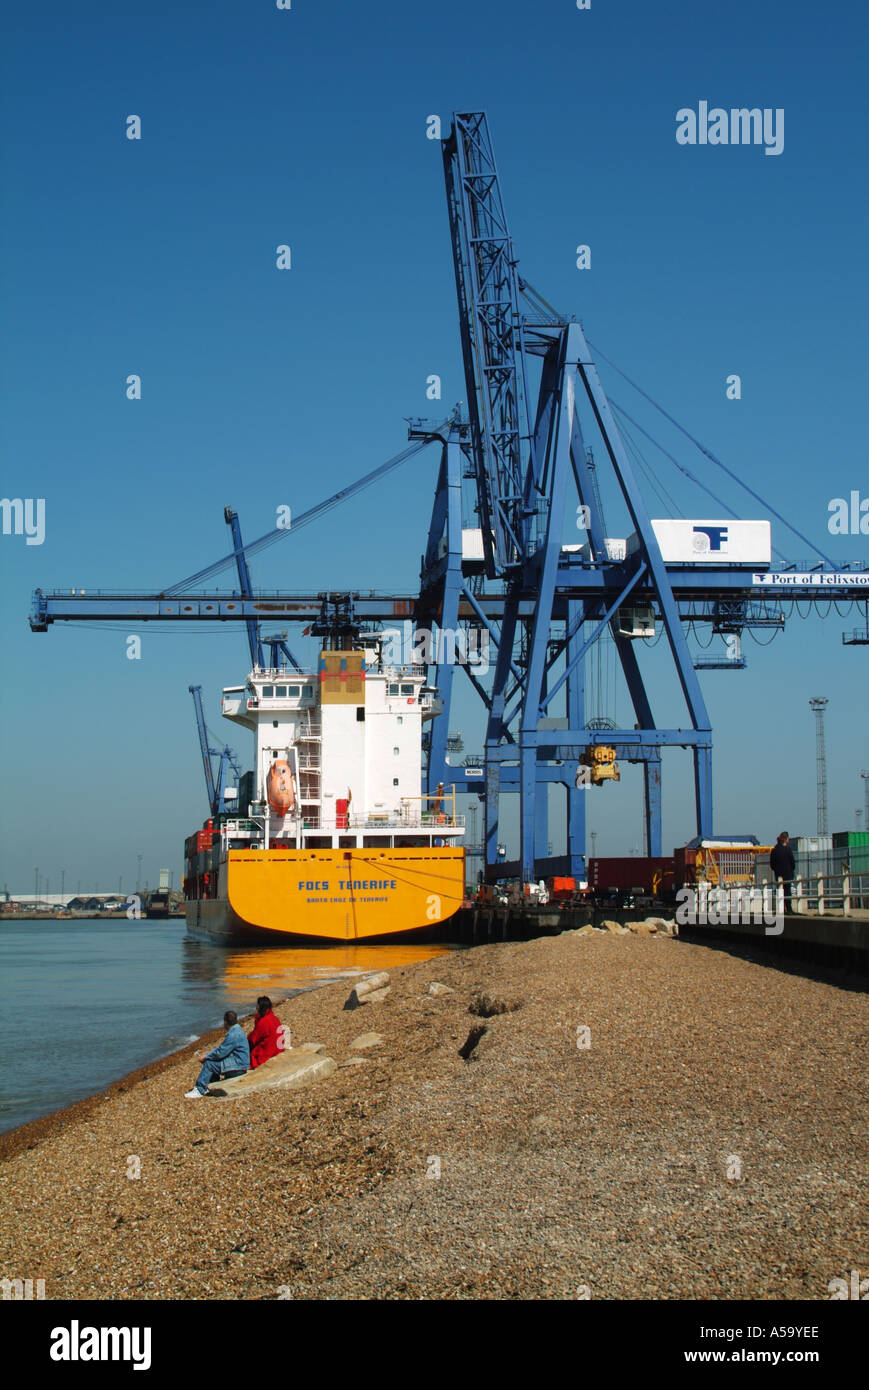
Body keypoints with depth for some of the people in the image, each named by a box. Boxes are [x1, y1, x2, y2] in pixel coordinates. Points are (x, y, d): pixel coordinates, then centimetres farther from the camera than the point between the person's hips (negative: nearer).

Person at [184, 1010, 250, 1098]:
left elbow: (220, 1052, -22)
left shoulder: (233, 1035, -23)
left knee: (209, 1063, -13)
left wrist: (205, 1057, -9)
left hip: (237, 1067, -10)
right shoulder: (236, 1029, 10)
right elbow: (223, 1048, 18)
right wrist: (208, 1054, 10)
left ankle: (199, 1091, -8)